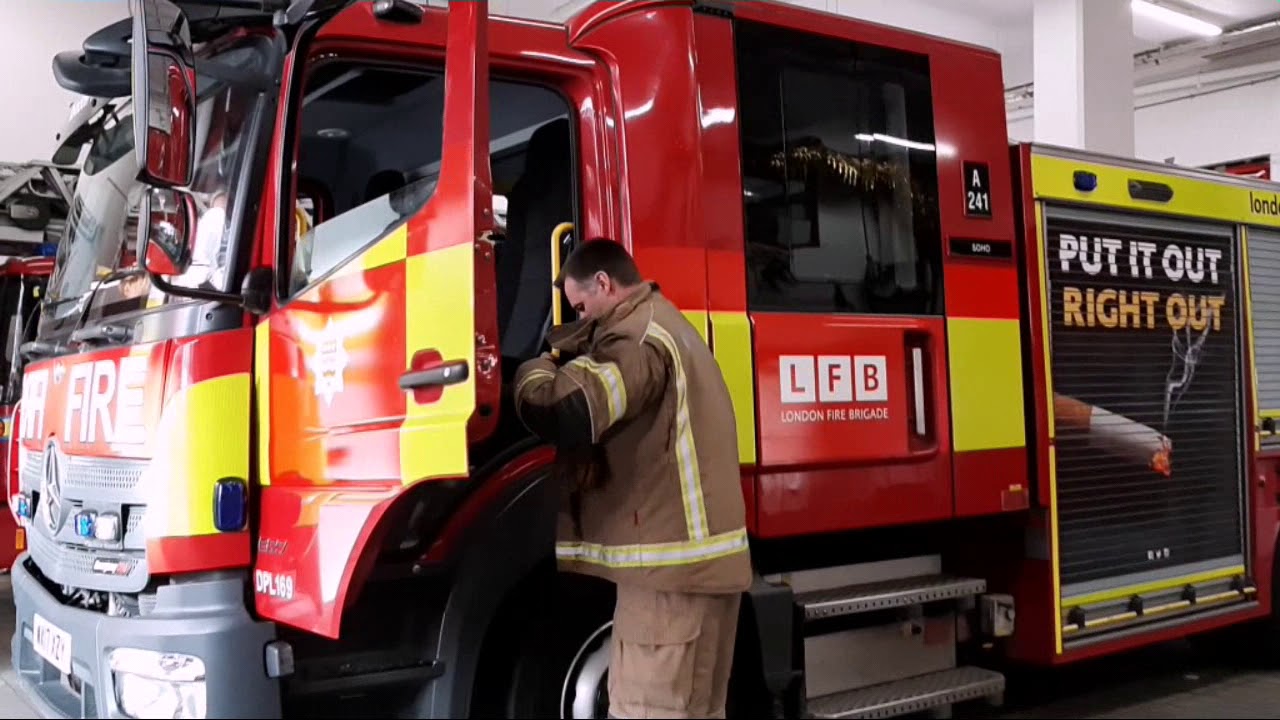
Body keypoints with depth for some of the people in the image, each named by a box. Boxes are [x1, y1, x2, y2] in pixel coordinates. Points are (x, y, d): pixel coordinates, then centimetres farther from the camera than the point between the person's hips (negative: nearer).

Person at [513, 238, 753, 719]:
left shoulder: (638, 336, -13)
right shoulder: (665, 324, 22)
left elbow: (562, 412, -26)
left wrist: (536, 368, -5)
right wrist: (560, 359, 7)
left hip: (671, 562, -11)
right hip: (696, 556, 11)